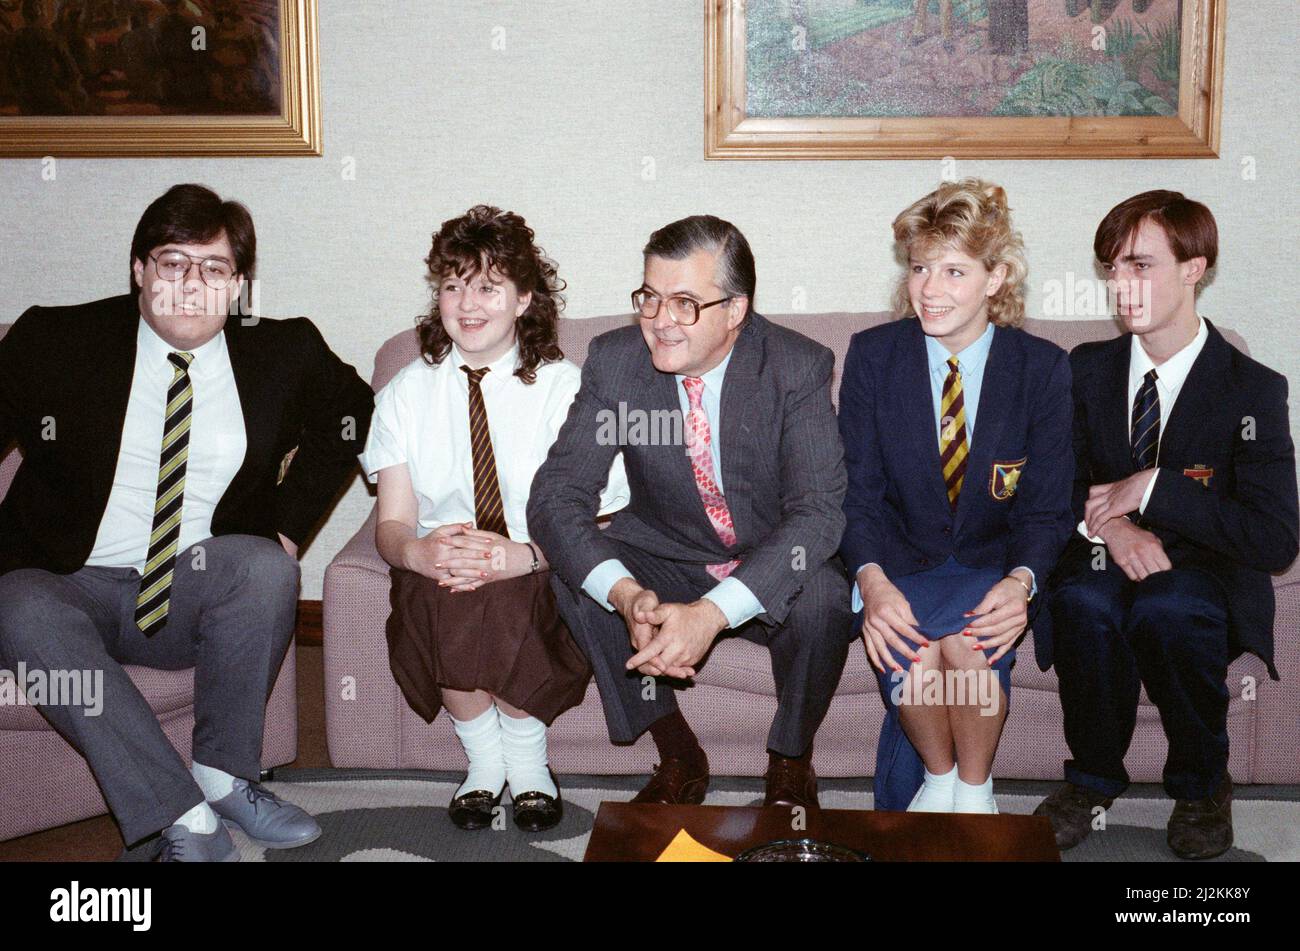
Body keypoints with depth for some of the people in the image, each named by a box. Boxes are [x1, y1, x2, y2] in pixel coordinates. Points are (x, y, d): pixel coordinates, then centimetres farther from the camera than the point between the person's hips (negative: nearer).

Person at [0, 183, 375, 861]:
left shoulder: (283, 353, 5)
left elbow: (351, 411, 21)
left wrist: (289, 524, 9)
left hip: (197, 595, 1)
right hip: (71, 587, -1)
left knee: (266, 567, -30)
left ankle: (222, 773, -13)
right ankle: (183, 818, -32)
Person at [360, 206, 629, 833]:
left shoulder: (567, 390, 1)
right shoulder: (405, 393, 8)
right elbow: (391, 523, 1)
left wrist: (524, 555, -29)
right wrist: (417, 551, -25)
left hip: (539, 575, -2)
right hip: (437, 571, 2)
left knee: (505, 604, -35)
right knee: (441, 604, -33)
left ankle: (526, 759, -5)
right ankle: (484, 758, -5)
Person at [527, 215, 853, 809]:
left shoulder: (798, 368, -19)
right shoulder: (614, 360, -13)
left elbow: (818, 511, -28)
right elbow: (555, 494, -18)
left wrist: (713, 612, -43)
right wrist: (627, 595, -38)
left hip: (771, 567, -2)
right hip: (667, 558, 2)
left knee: (822, 596, -33)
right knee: (573, 577, -25)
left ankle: (791, 762, -3)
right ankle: (678, 756, -5)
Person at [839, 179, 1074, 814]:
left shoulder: (1042, 368, -2)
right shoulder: (872, 355, -1)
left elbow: (1046, 506, -2)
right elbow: (858, 489, -5)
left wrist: (1020, 582, -24)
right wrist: (871, 579, -24)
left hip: (992, 566, 0)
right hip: (900, 562, 1)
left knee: (968, 638, -33)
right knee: (910, 653, -30)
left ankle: (974, 789, -7)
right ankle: (937, 777, 0)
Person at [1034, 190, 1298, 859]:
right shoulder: (1087, 369, 7)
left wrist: (1155, 489, -19)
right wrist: (1106, 524, -19)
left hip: (1201, 574, -2)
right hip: (1106, 563, 3)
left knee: (1169, 608, -38)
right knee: (1085, 603, -34)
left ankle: (1201, 785, -9)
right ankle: (1095, 777, -9)